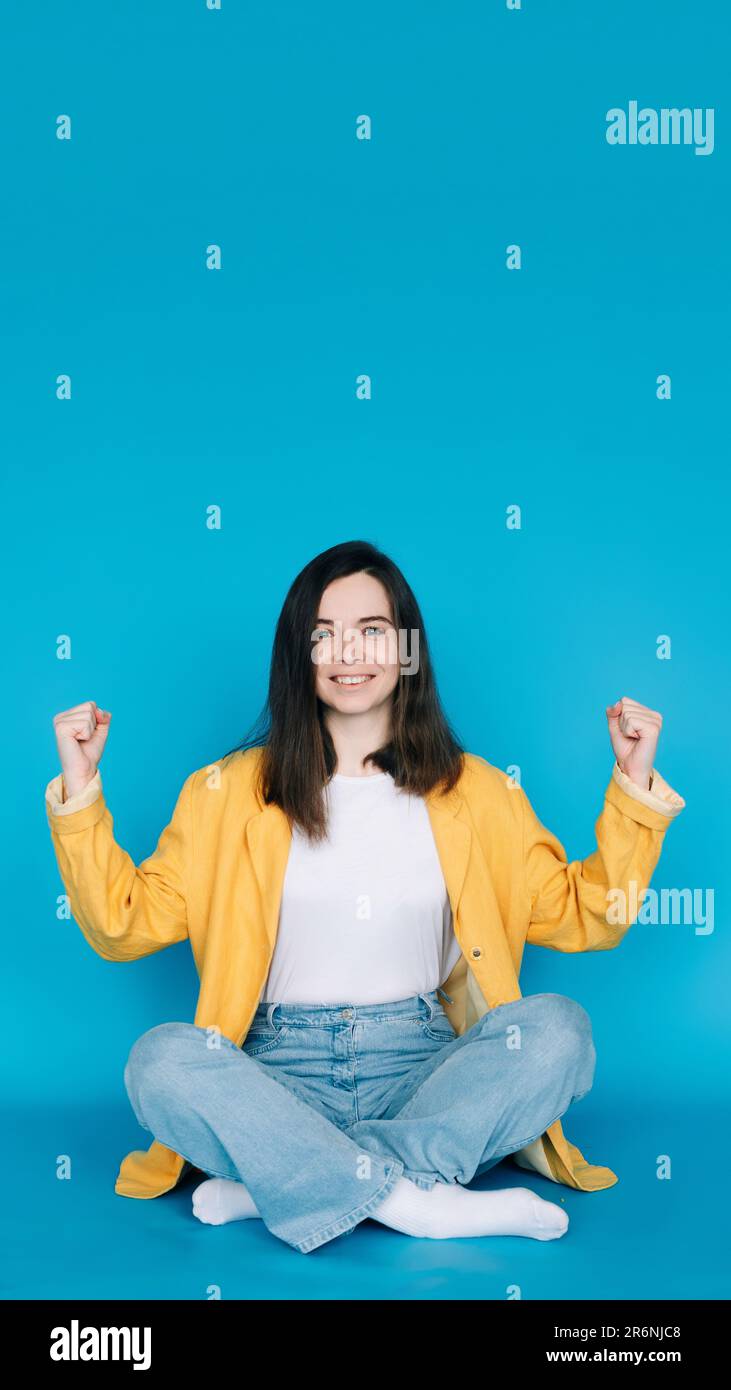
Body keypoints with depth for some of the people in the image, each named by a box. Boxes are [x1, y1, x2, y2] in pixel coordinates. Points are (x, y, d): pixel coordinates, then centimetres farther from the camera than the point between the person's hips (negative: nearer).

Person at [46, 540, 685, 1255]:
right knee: (161, 1060, -29)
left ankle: (275, 1183, -24)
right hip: (280, 1074, -1)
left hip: (423, 1069, 1)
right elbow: (124, 924, 3)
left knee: (558, 1027, -26)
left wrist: (634, 787, 0)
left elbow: (583, 917, 8)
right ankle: (422, 1203, -27)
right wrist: (78, 793, -6)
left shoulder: (475, 792, 9)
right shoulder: (231, 791, 5)